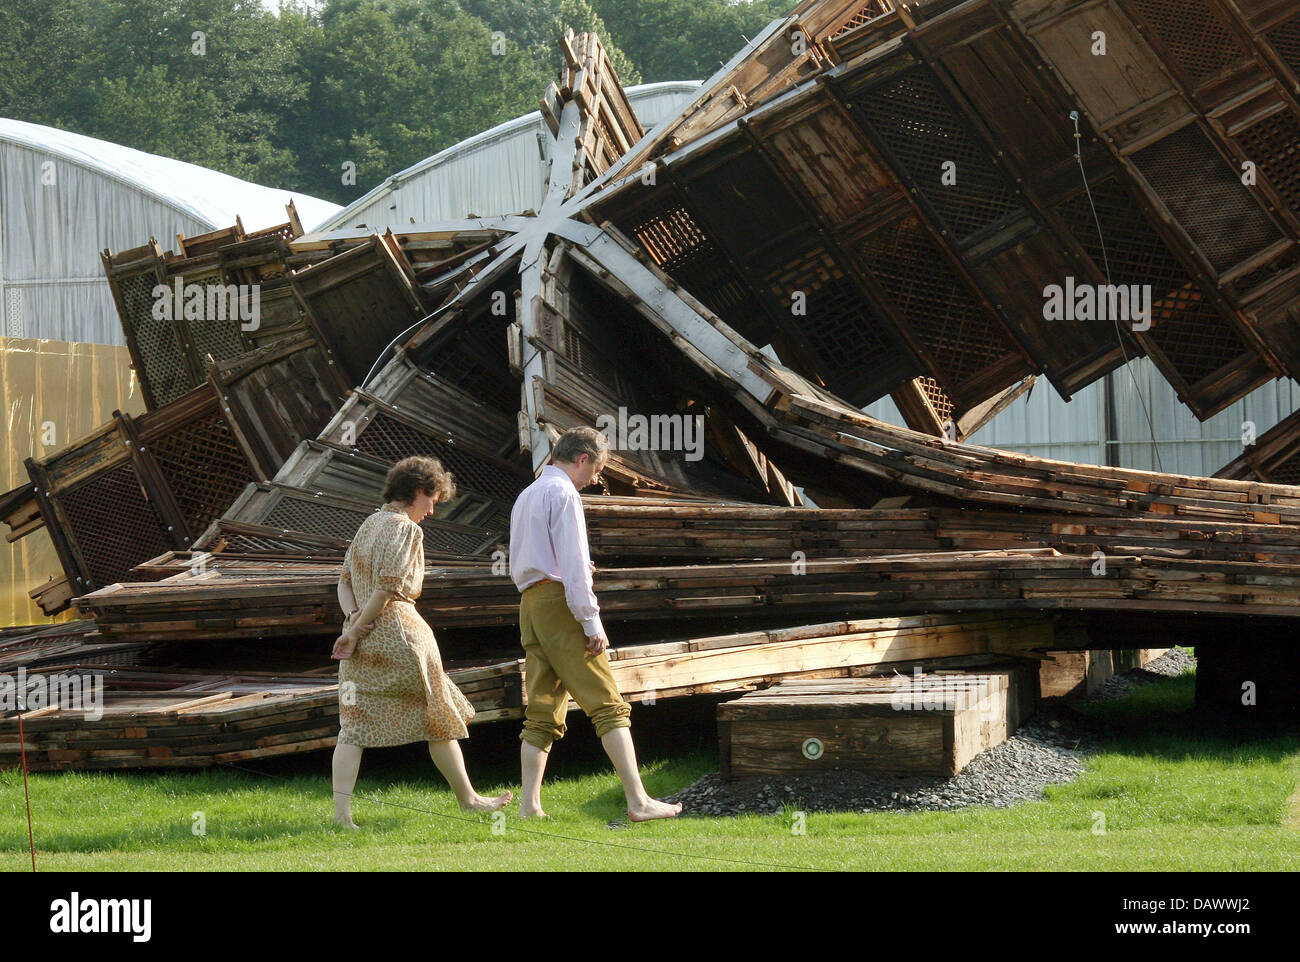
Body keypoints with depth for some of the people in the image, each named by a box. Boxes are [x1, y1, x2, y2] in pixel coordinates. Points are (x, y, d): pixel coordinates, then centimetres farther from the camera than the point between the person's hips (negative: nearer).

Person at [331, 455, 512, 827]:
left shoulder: (369, 524, 16)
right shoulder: (404, 529, -10)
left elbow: (345, 581, 14)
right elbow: (387, 588, -18)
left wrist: (354, 615, -2)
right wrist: (356, 631, -12)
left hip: (363, 640, 8)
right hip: (397, 634, -8)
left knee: (354, 725, 2)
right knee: (439, 718, 7)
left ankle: (341, 810, -10)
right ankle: (468, 798, 19)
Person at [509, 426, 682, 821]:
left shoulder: (526, 496, 21)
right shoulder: (563, 493, -7)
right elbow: (574, 563, -15)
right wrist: (591, 622, -16)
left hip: (529, 602, 9)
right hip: (560, 601, -9)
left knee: (542, 714, 7)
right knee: (608, 705, -9)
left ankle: (529, 806, 1)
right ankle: (638, 801, -13)